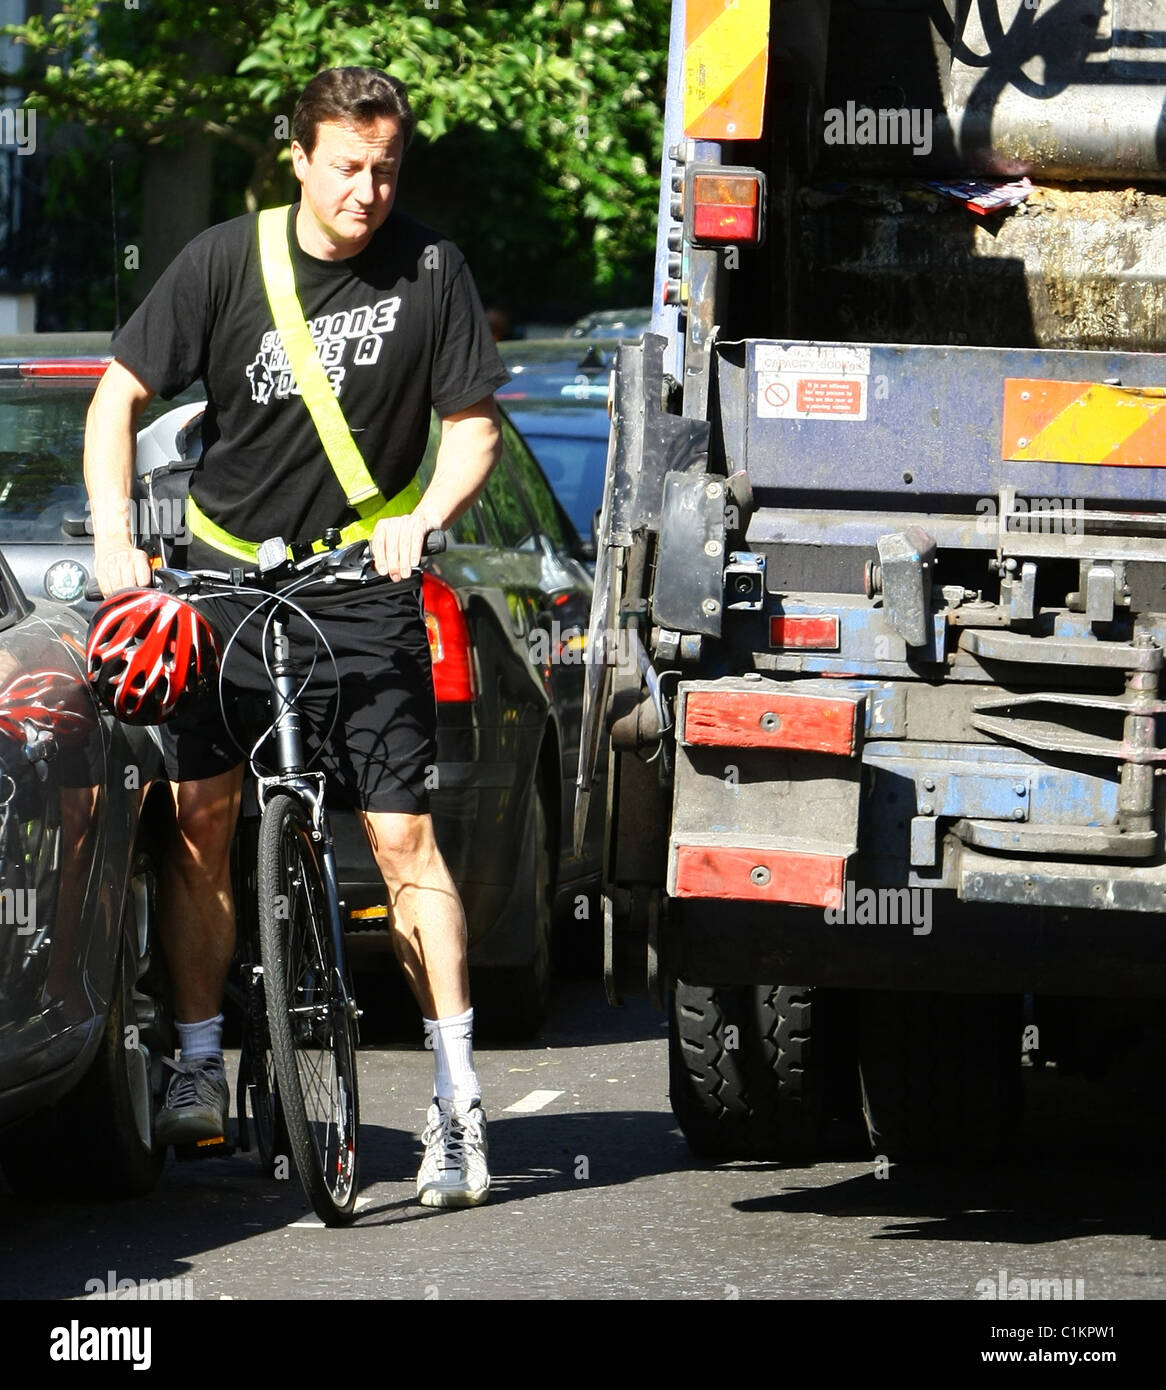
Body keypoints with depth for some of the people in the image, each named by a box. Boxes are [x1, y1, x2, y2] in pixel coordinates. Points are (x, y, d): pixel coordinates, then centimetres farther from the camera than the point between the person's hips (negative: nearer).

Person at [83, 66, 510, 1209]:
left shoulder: (429, 271, -6)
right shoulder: (227, 262, -6)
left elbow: (473, 426, 0)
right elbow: (121, 396, 0)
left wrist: (425, 515, -19)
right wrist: (113, 532, -13)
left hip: (363, 584, -1)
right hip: (225, 573, 1)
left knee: (402, 837, -8)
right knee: (199, 816, -2)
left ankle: (458, 1093, -6)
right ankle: (199, 1065, 10)